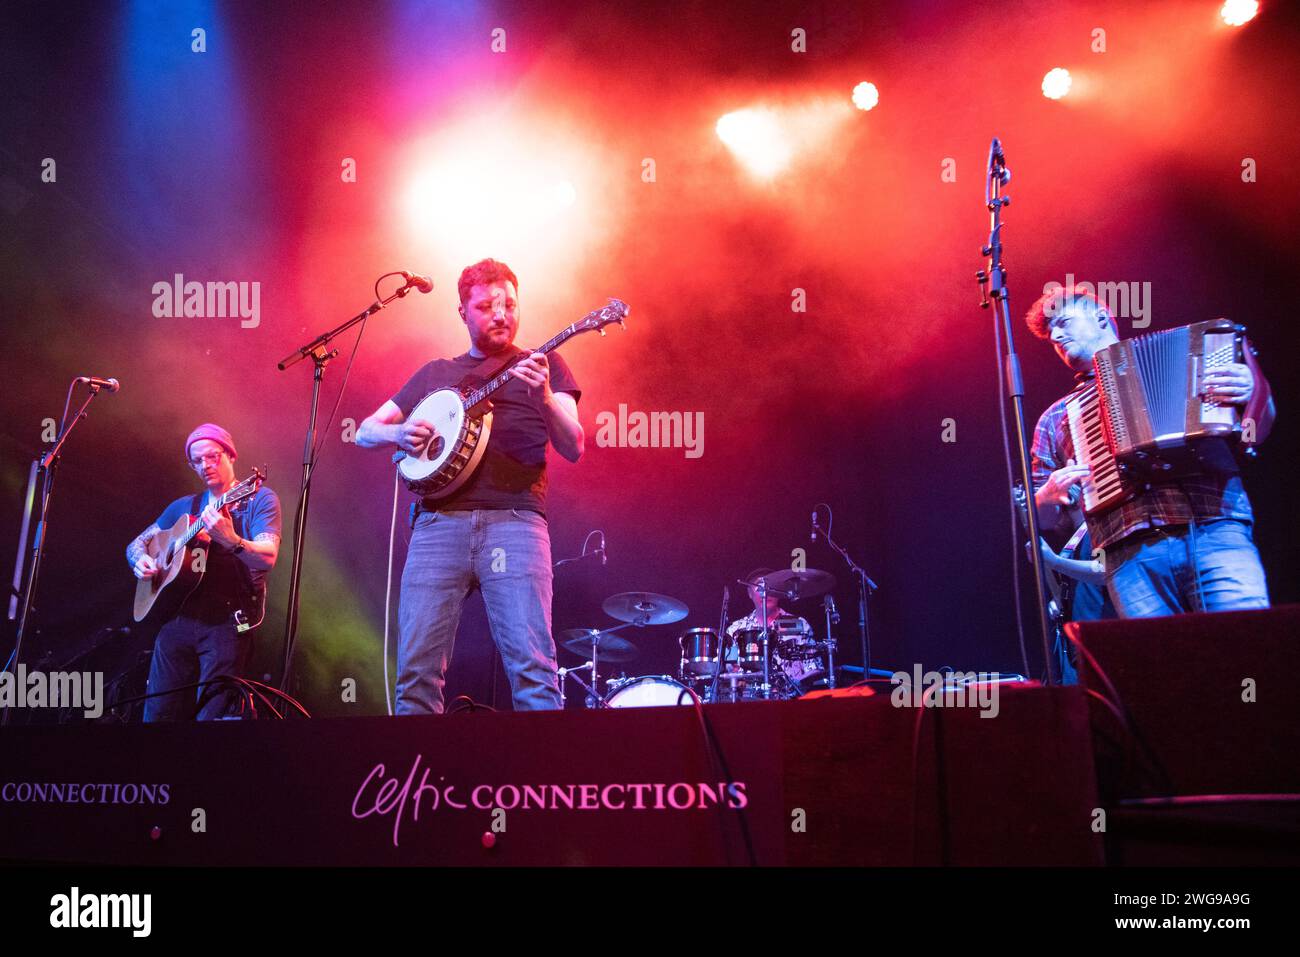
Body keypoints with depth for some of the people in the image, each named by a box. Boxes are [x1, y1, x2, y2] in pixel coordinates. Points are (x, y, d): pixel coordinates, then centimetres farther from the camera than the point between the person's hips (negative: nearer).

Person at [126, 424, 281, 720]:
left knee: (213, 713, -15)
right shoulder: (184, 506, 20)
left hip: (228, 617, -5)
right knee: (158, 713, -1)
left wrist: (231, 541, -31)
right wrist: (140, 560, 2)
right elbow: (137, 543, 26)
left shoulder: (259, 498, 2)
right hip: (179, 615, 5)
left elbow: (268, 558, -12)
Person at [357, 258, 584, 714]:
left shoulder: (542, 365, 17)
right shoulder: (434, 374, 24)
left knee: (532, 666, -16)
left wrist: (545, 399, -15)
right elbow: (365, 432, 25)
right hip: (439, 522, 3)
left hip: (514, 519, -2)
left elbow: (573, 448, 4)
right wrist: (399, 433, 2)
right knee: (417, 670, -5)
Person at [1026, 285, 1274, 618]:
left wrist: (1256, 394, -3)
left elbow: (1256, 432, 19)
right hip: (1130, 555, 1)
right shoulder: (1056, 418, 25)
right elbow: (1043, 517, 24)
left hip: (1215, 532, -1)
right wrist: (1050, 496, 1)